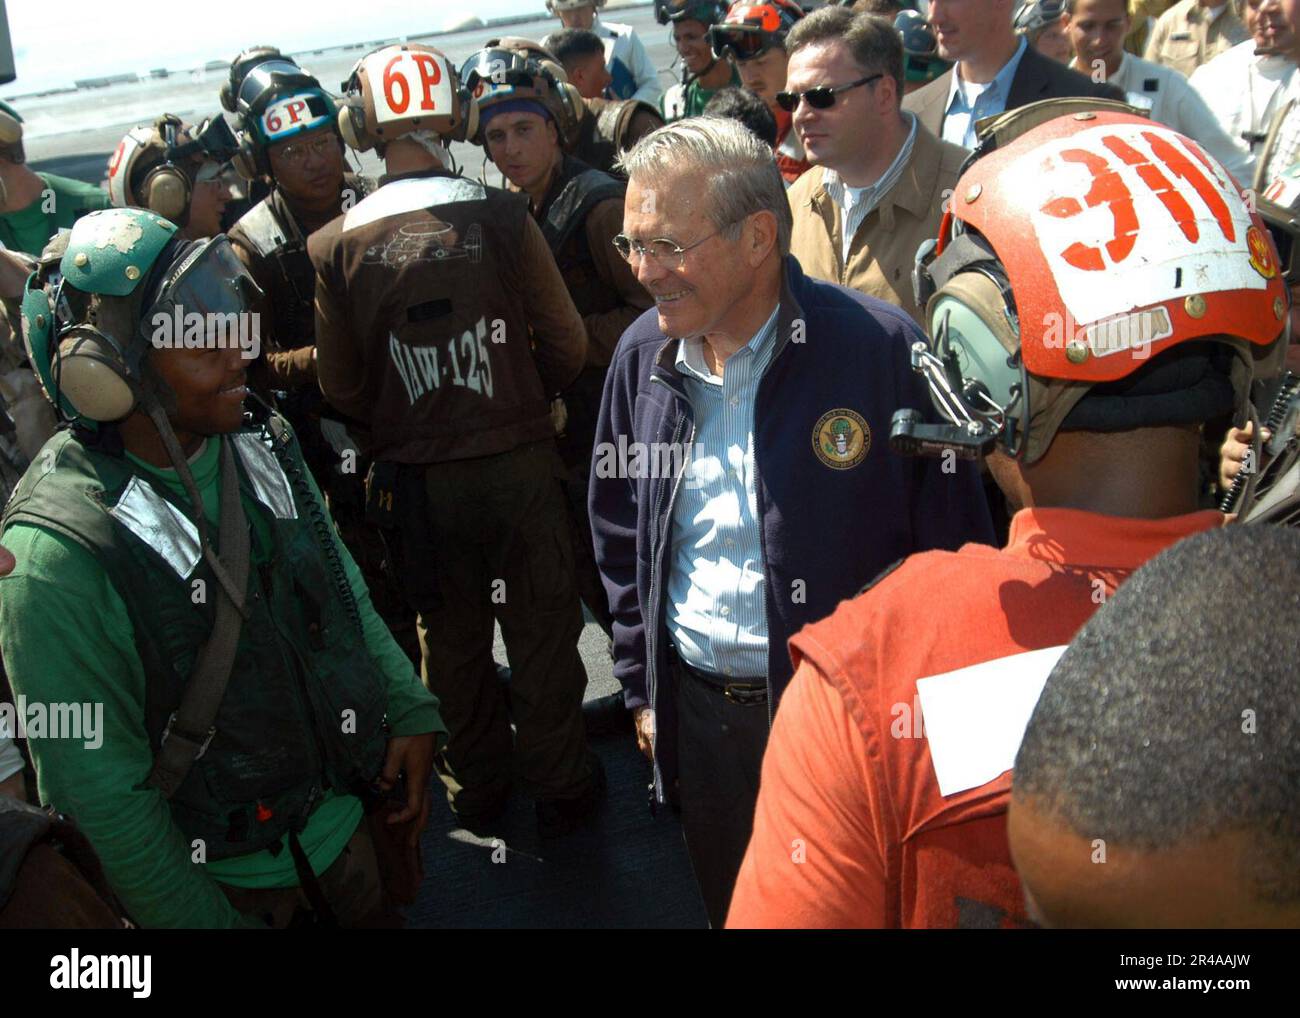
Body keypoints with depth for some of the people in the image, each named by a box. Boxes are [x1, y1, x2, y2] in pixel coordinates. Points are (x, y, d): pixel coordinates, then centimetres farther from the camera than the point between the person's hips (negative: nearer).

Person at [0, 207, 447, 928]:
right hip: (233, 882, -5)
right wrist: (206, 921, -13)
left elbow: (347, 593, 8)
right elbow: (103, 791, -20)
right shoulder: (59, 554, -27)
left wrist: (410, 709, -1)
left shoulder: (261, 451, -6)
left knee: (376, 916, 25)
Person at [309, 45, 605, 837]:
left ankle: (477, 784, 36)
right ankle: (561, 786, 28)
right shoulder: (502, 218, -13)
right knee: (541, 628, 13)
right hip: (517, 460, -2)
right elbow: (567, 346, -8)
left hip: (416, 476, 2)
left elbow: (341, 387, -4)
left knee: (452, 632, 19)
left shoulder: (336, 246, -9)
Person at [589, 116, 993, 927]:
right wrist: (642, 686, 10)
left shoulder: (880, 348, -18)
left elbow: (953, 548, -13)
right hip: (697, 712, 5)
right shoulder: (642, 357, -3)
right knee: (729, 906, 24)